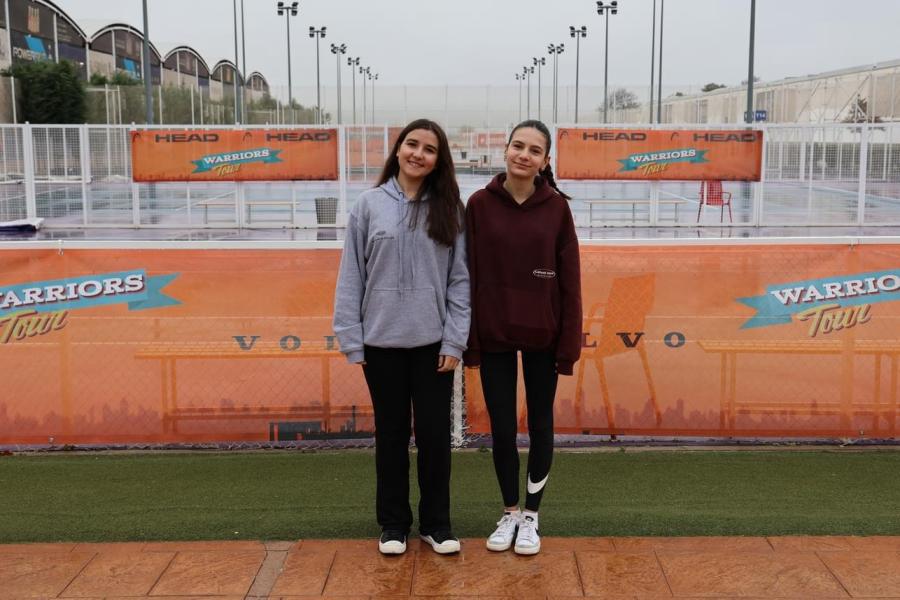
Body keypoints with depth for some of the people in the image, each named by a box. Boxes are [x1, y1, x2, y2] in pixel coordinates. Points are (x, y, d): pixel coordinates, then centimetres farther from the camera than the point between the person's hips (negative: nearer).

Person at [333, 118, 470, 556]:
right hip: (382, 341, 0)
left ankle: (436, 523, 23)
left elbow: (460, 279, 0)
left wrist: (454, 341, -6)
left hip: (433, 341, 0)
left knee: (435, 433, 7)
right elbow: (351, 276, 0)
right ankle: (393, 523, 25)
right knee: (392, 433, 11)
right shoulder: (369, 205, 0)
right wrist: (351, 339, -4)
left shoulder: (449, 210, 1)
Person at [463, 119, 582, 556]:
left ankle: (531, 515, 27)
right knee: (502, 428, 9)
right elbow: (468, 276, -3)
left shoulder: (556, 207, -4)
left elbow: (570, 281, -3)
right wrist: (469, 340, -5)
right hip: (494, 336, 0)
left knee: (540, 425, 11)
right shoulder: (480, 205, -4)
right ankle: (509, 512, 28)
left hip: (541, 336, 0)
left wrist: (569, 343, -5)